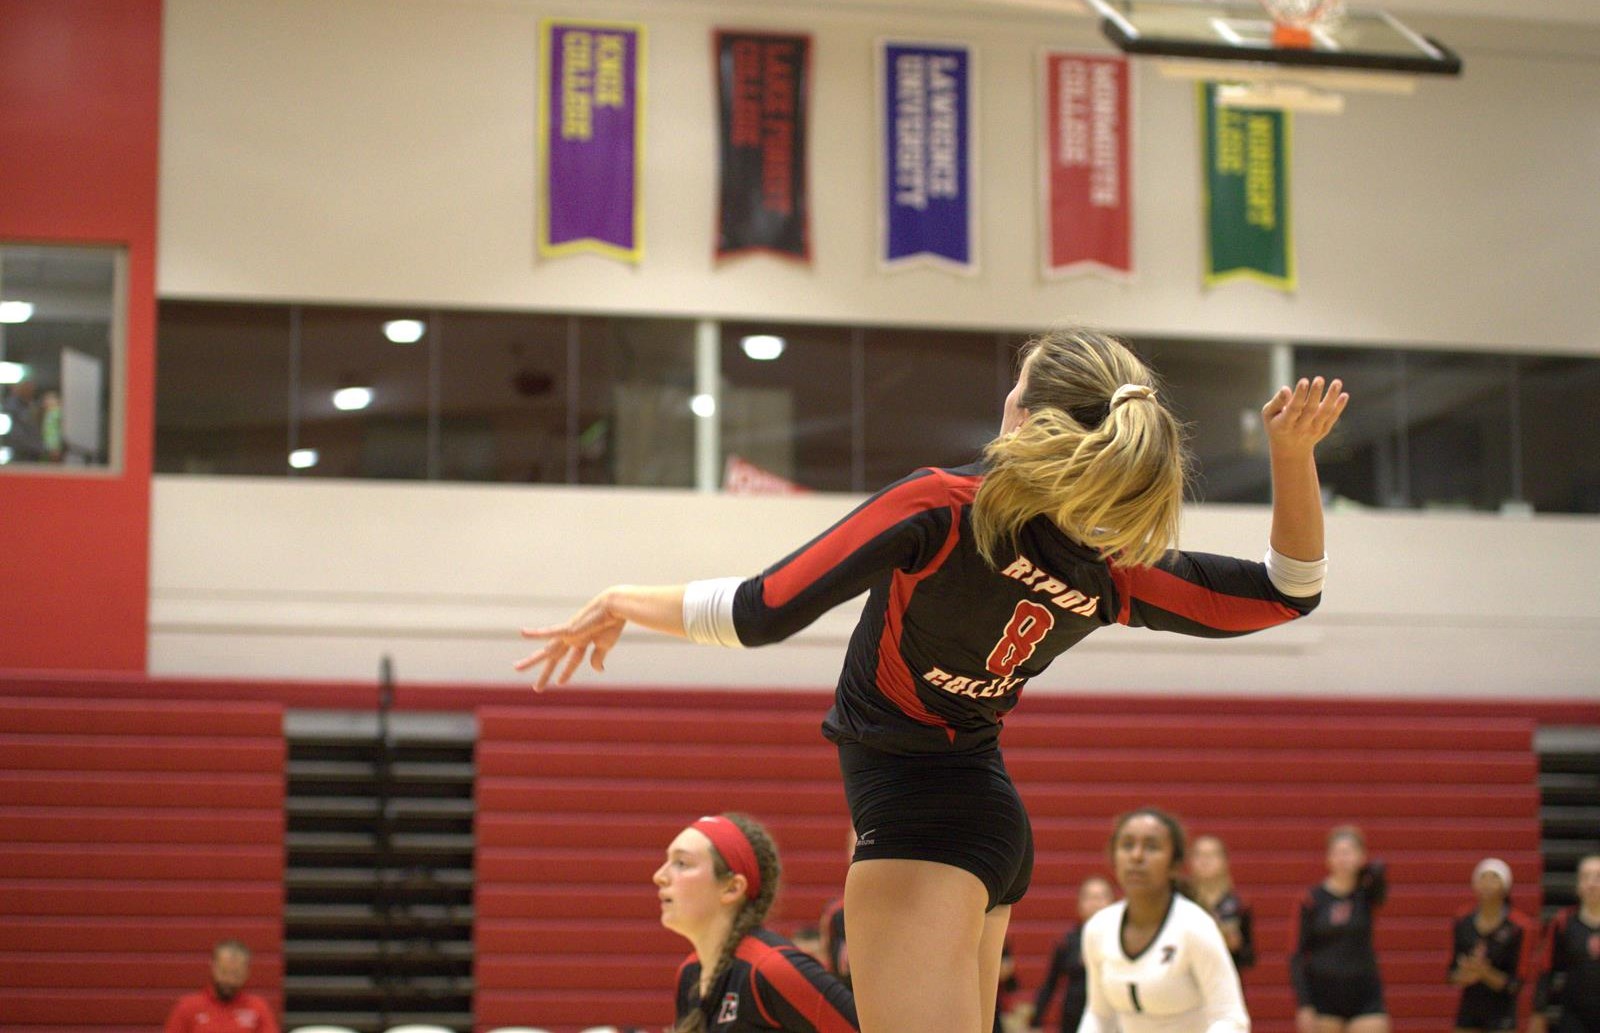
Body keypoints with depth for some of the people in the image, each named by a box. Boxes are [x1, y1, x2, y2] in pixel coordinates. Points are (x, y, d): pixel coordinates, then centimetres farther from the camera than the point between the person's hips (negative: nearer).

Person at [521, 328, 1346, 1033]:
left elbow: (760, 615, -22)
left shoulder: (941, 507, -21)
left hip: (915, 823, -7)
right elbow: (1290, 589, 5)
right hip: (991, 817, 7)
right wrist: (1293, 455, -8)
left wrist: (626, 602, -6)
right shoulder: (1112, 574, -5)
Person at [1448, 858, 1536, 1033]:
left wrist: (1486, 973, -25)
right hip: (1468, 1014, 4)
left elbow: (1516, 984, -8)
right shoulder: (1463, 922, 3)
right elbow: (1453, 971, 9)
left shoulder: (1519, 927, -9)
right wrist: (1463, 976, -14)